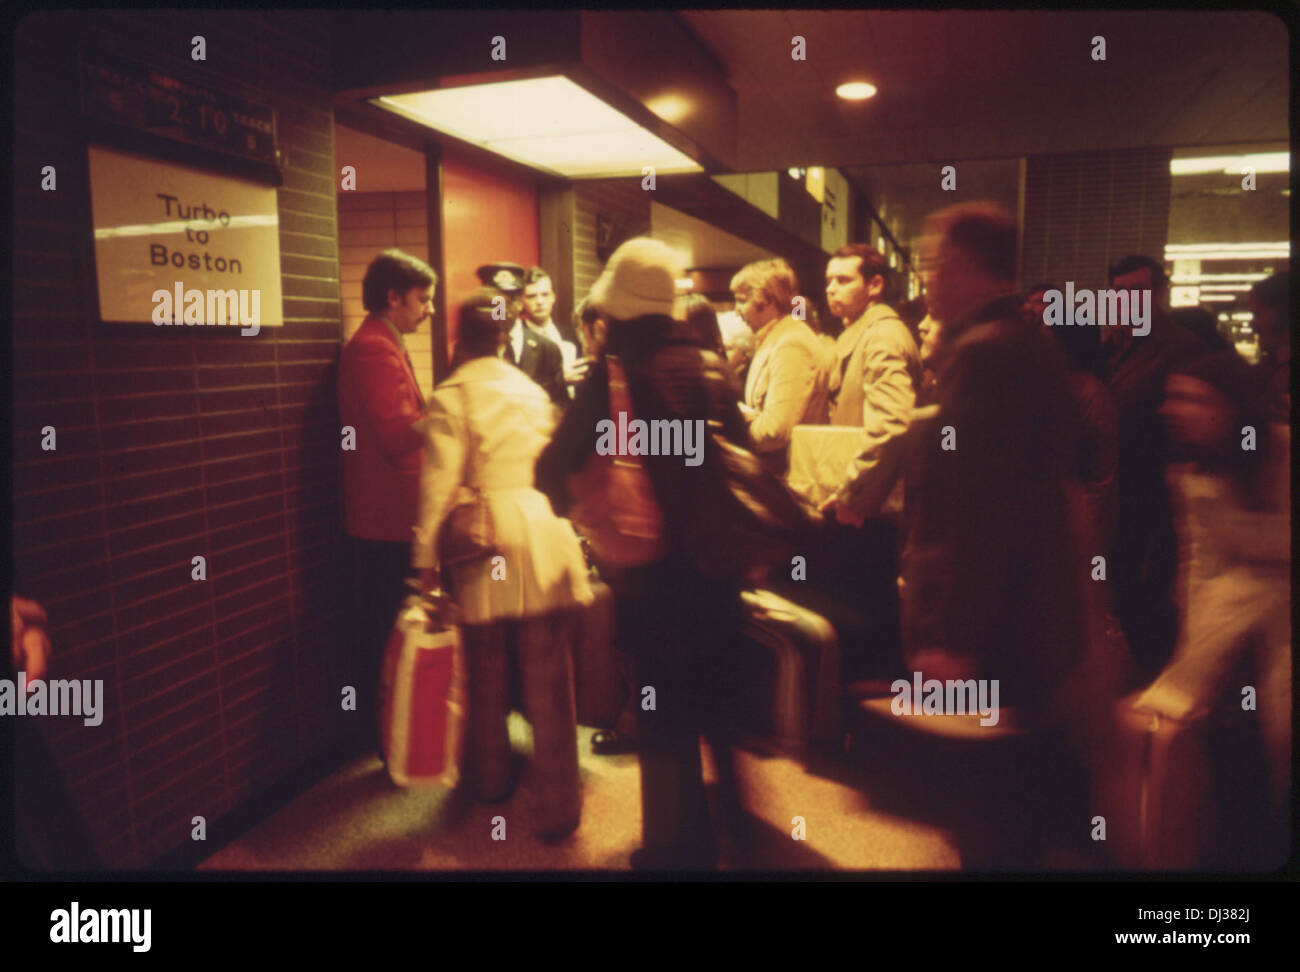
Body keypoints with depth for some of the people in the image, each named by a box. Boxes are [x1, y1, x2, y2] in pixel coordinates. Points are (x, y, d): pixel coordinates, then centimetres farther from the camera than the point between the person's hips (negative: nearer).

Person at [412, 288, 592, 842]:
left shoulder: (450, 397, -4)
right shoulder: (532, 390, 9)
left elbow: (440, 482, -9)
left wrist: (427, 556, -3)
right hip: (544, 536, 2)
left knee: (487, 671, 16)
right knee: (548, 680, 4)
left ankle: (491, 779, 35)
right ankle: (557, 805, 10)